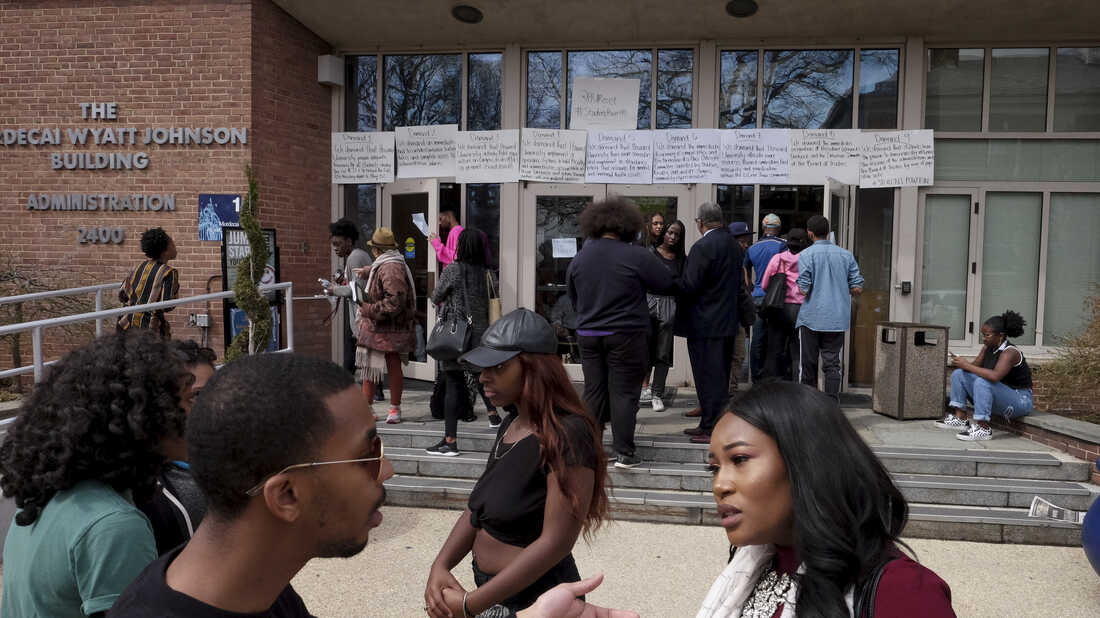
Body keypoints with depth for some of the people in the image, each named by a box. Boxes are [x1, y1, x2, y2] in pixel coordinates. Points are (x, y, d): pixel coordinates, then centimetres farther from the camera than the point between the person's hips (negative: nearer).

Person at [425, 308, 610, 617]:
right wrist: (440, 565, -10)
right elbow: (479, 507, 5)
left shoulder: (567, 436, -24)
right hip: (496, 592, 7)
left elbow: (555, 543, -25)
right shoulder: (511, 425, 2)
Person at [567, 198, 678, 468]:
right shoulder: (637, 256, -12)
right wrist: (638, 286, 13)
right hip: (626, 335, -4)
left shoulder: (579, 258, 3)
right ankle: (624, 452, 4)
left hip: (588, 335, 4)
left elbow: (573, 298, 12)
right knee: (624, 393, 1)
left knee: (594, 392, 11)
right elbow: (669, 285, -6)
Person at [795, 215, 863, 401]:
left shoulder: (806, 254, -6)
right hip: (838, 319, 3)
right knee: (833, 364, 5)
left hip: (811, 318, -3)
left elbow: (804, 289, -13)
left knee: (808, 364, 8)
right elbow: (858, 288, 3)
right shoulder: (846, 255, 5)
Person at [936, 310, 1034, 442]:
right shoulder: (988, 347, 1)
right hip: (999, 397, 9)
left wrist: (966, 365, -33)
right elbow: (975, 366, 5)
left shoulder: (1010, 352, -24)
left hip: (1020, 400, -9)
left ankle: (983, 428, -29)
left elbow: (994, 376, -40)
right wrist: (961, 363, -17)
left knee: (982, 382, -35)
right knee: (958, 374, 2)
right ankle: (960, 419, -2)